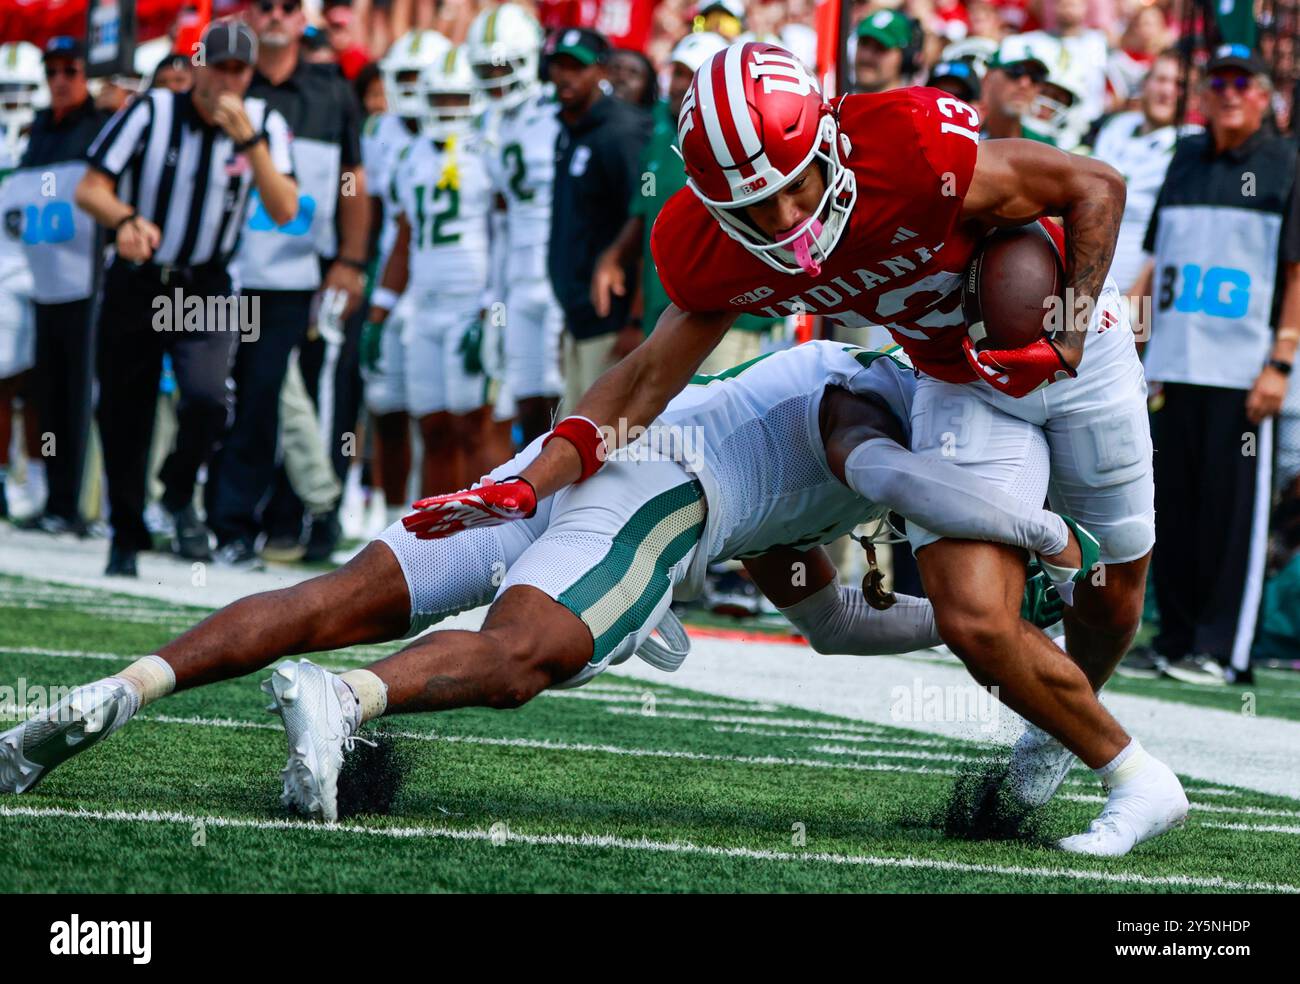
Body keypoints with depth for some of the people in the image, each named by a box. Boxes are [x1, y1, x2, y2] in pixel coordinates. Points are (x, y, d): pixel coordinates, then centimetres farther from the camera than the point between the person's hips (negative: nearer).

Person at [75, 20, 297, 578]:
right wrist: (125, 220, -30)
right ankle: (126, 537, 24)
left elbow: (284, 211, -14)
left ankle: (179, 491, 6)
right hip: (135, 284, 1)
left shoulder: (265, 124, -3)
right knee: (121, 417, 4)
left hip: (206, 291, 0)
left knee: (207, 398, -24)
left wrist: (248, 140, -25)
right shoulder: (151, 113, -6)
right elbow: (90, 188, -8)